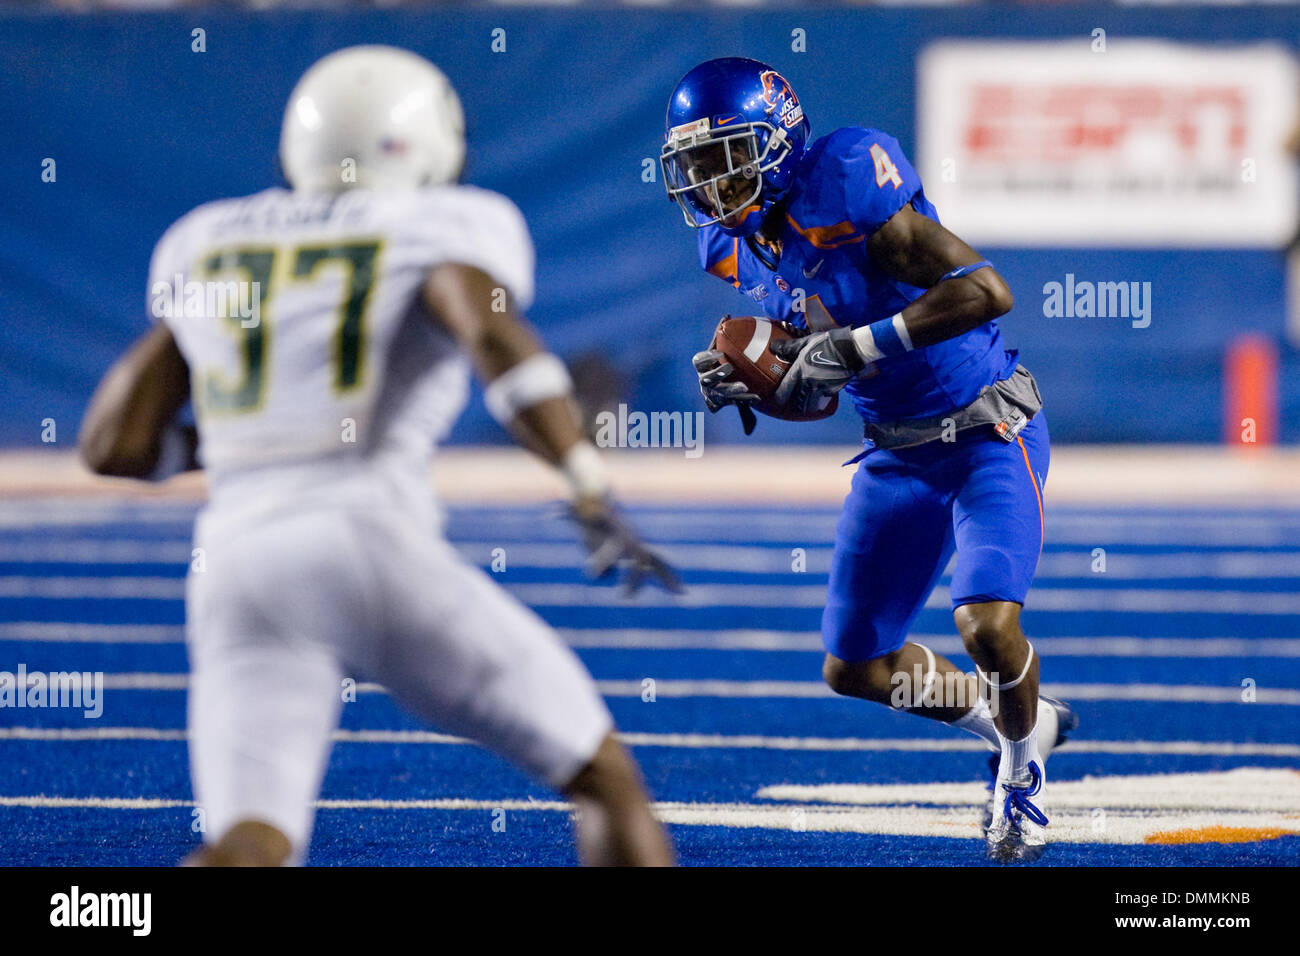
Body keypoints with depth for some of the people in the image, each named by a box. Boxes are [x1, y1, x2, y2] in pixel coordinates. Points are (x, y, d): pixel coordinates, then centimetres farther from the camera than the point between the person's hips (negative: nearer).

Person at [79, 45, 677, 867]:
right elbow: (495, 336, -14)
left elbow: (114, 444, 21)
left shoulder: (206, 245, 23)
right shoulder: (446, 230, 9)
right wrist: (596, 494, -12)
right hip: (371, 550, -4)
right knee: (604, 776, 12)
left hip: (238, 574, 4)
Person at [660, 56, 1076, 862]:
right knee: (856, 667, 10)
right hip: (899, 454, 8)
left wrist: (860, 345, -30)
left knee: (988, 622, -25)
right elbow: (815, 391, 11)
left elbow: (987, 290, -29)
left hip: (987, 430, -8)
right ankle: (1026, 721, 35)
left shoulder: (845, 188, -23)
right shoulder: (737, 245, 1)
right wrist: (746, 385, -10)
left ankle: (1021, 769, 8)